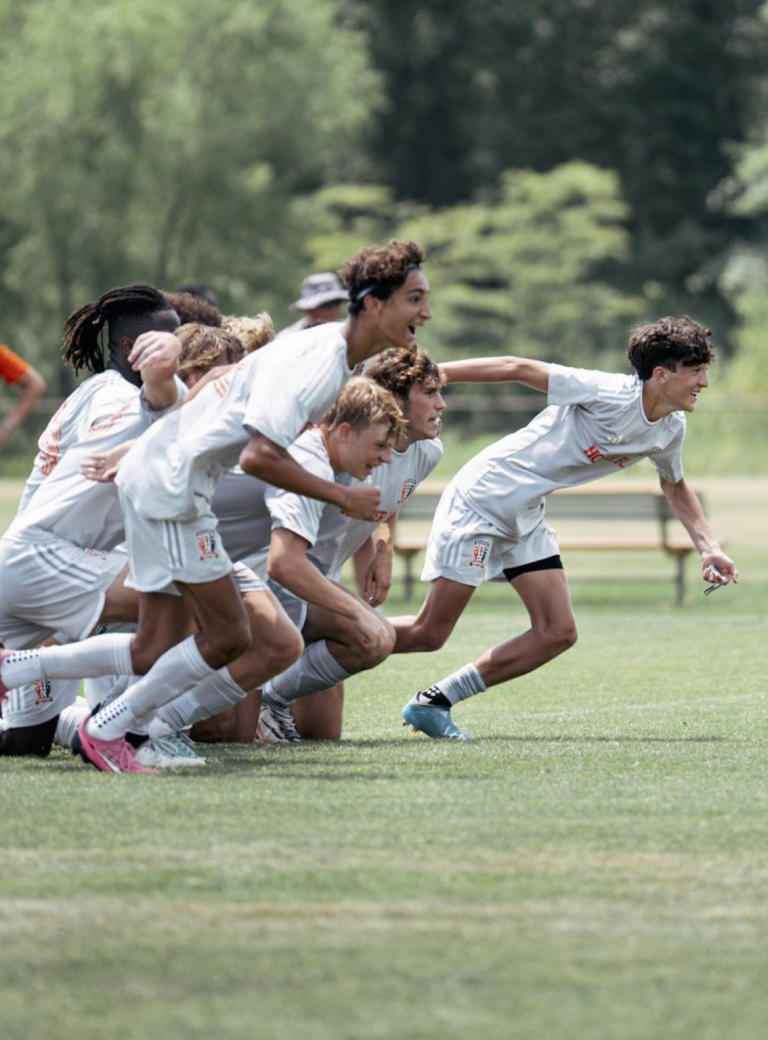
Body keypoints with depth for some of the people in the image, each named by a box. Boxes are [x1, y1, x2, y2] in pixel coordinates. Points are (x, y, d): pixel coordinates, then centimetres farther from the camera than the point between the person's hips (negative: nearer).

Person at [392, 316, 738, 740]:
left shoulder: (671, 430, 1)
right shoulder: (611, 395, -24)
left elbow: (674, 484, 23)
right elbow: (519, 369, -20)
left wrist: (708, 546, 11)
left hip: (526, 518, 8)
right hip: (480, 498, -8)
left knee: (557, 633, -1)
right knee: (428, 633, -10)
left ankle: (433, 702, 6)